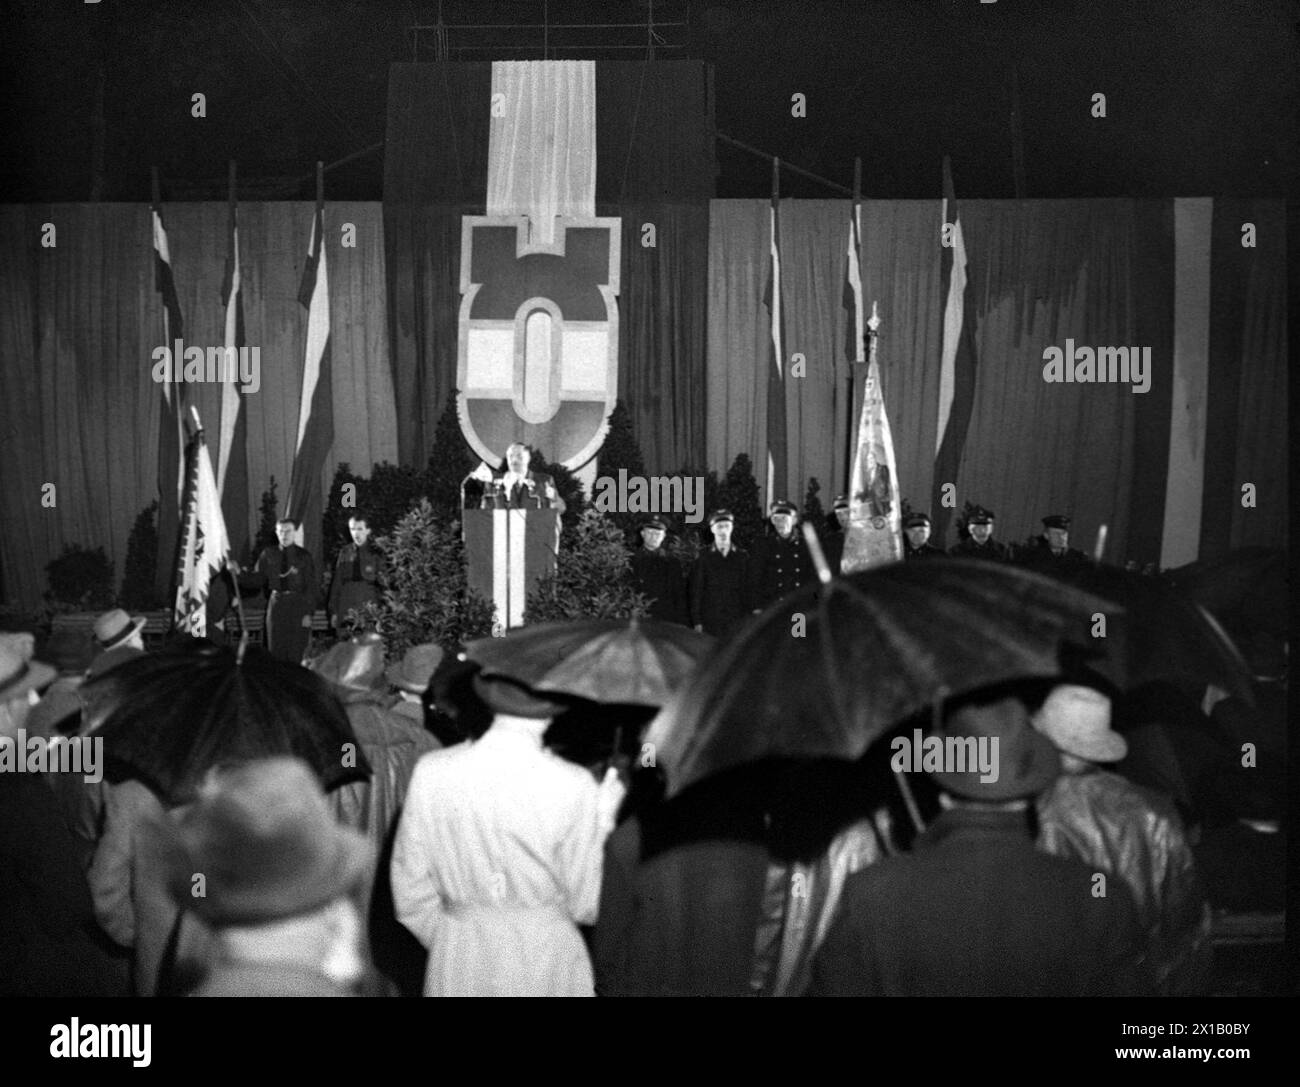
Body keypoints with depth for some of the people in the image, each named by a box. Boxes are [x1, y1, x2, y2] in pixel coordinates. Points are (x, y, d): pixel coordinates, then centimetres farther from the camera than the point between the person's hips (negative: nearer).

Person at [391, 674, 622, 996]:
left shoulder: (431, 772, -8)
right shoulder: (574, 787, -15)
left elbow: (411, 894, -1)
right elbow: (585, 906, -6)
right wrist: (606, 815, 2)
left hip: (457, 967, 3)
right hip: (545, 959, -2)